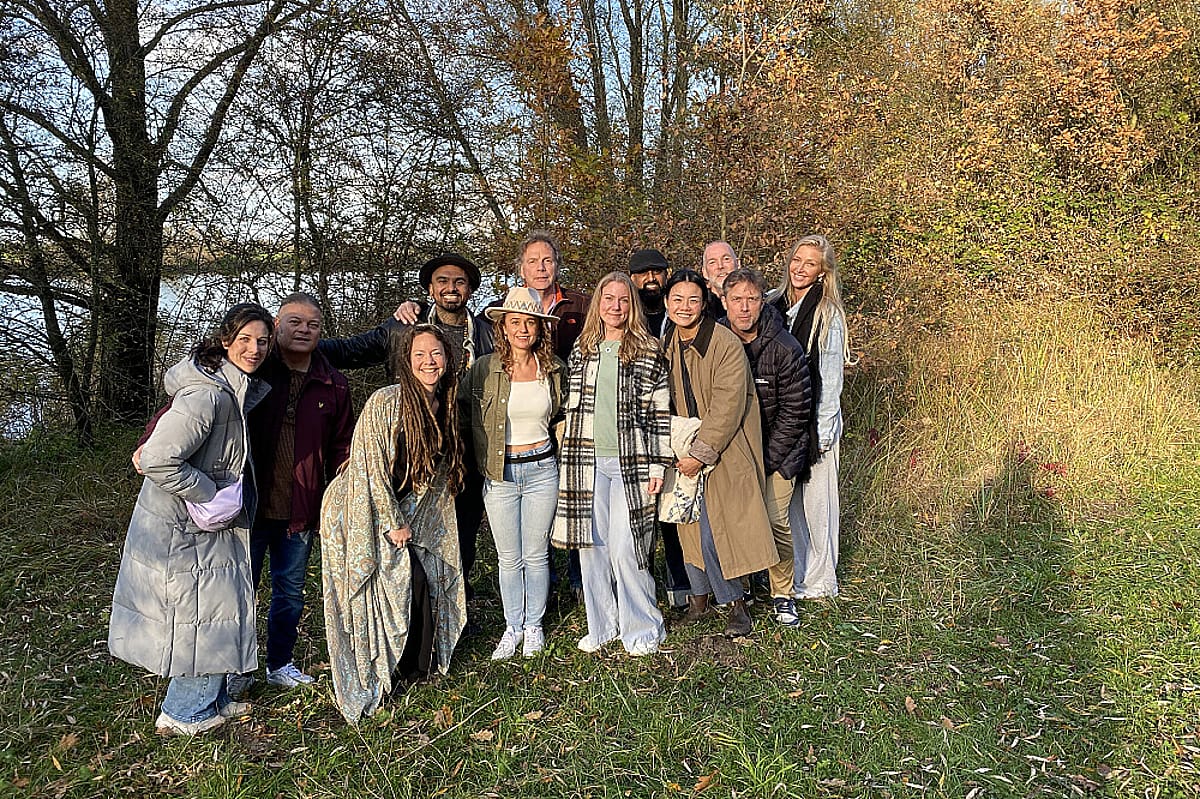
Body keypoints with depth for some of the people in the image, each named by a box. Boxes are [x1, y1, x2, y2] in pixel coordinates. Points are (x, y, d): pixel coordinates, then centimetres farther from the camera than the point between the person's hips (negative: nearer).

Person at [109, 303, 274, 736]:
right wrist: (210, 497, -21)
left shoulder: (234, 389, 4)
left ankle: (211, 698, 38)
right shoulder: (207, 396, -27)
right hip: (182, 528, -10)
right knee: (205, 612, 4)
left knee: (216, 610, 20)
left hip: (204, 524, 10)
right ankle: (185, 714, 23)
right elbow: (159, 460, -31)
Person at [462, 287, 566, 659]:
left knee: (536, 555, 9)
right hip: (500, 474, 0)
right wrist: (483, 455, 2)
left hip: (542, 470, 1)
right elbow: (463, 412, 7)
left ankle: (534, 625, 28)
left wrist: (552, 447, 9)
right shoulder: (484, 369, -6)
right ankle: (512, 626, 27)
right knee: (509, 558, 10)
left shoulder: (555, 368, 0)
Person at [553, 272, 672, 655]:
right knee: (590, 545, 8)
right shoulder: (582, 349, 11)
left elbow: (660, 413, -1)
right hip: (587, 462, 4)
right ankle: (601, 626, 24)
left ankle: (642, 629, 15)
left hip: (630, 462, -4)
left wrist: (658, 466, -6)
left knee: (625, 548, -5)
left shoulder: (649, 352, -1)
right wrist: (568, 460, 14)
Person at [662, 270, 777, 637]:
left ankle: (735, 603, 12)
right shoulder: (667, 344, 4)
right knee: (690, 523, 10)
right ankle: (700, 595, 27)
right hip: (686, 448, 6)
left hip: (724, 450, -6)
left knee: (713, 527, -7)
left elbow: (727, 406, -20)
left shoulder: (727, 345, -17)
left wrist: (701, 454, -20)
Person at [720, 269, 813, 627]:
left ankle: (783, 596, 13)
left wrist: (766, 459, -13)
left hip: (777, 450, -2)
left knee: (776, 521, -6)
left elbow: (795, 411, -12)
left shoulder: (785, 348, -15)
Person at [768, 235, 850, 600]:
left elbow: (830, 381, -8)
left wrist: (822, 434, -11)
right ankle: (788, 574, 25)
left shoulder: (828, 315, -7)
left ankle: (819, 580, 18)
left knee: (814, 499, 3)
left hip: (814, 422, -5)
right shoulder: (773, 304, 8)